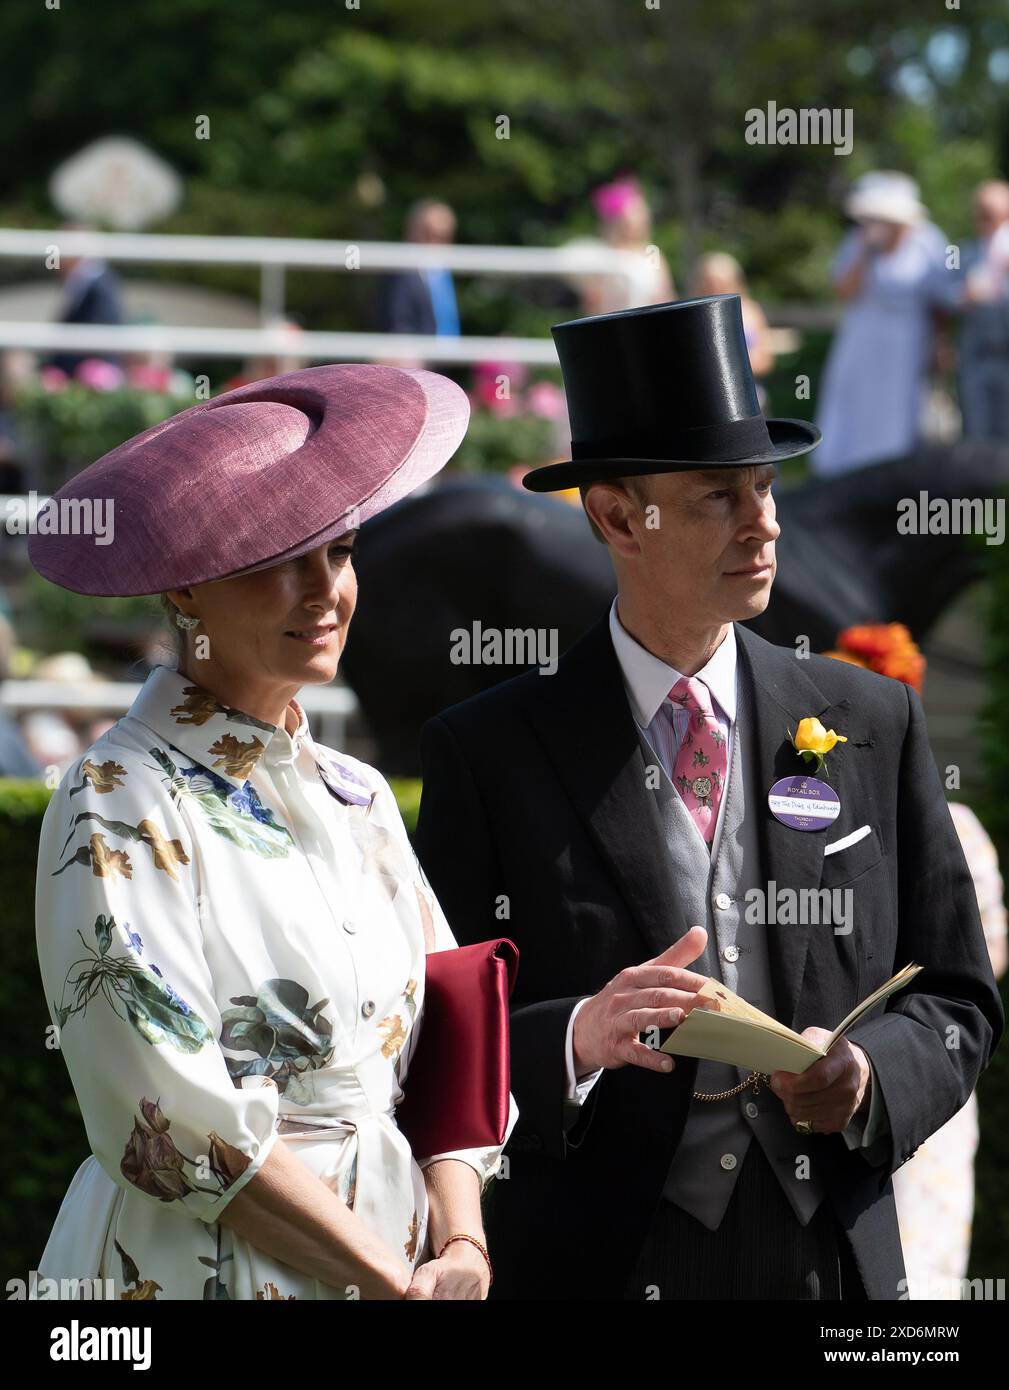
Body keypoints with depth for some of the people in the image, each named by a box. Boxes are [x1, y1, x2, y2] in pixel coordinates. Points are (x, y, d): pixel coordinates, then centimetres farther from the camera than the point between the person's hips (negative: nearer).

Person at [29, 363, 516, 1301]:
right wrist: (397, 1282, -16)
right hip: (197, 1266, -6)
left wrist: (459, 1247, -8)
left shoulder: (355, 798, 9)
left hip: (397, 1254, 6)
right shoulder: (119, 808, -11)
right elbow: (173, 1122, -17)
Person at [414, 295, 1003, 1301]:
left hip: (834, 1257, 2)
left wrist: (871, 1075, -12)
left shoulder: (872, 726, 5)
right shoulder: (486, 753, -3)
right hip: (592, 1265, -2)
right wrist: (575, 1040, -23)